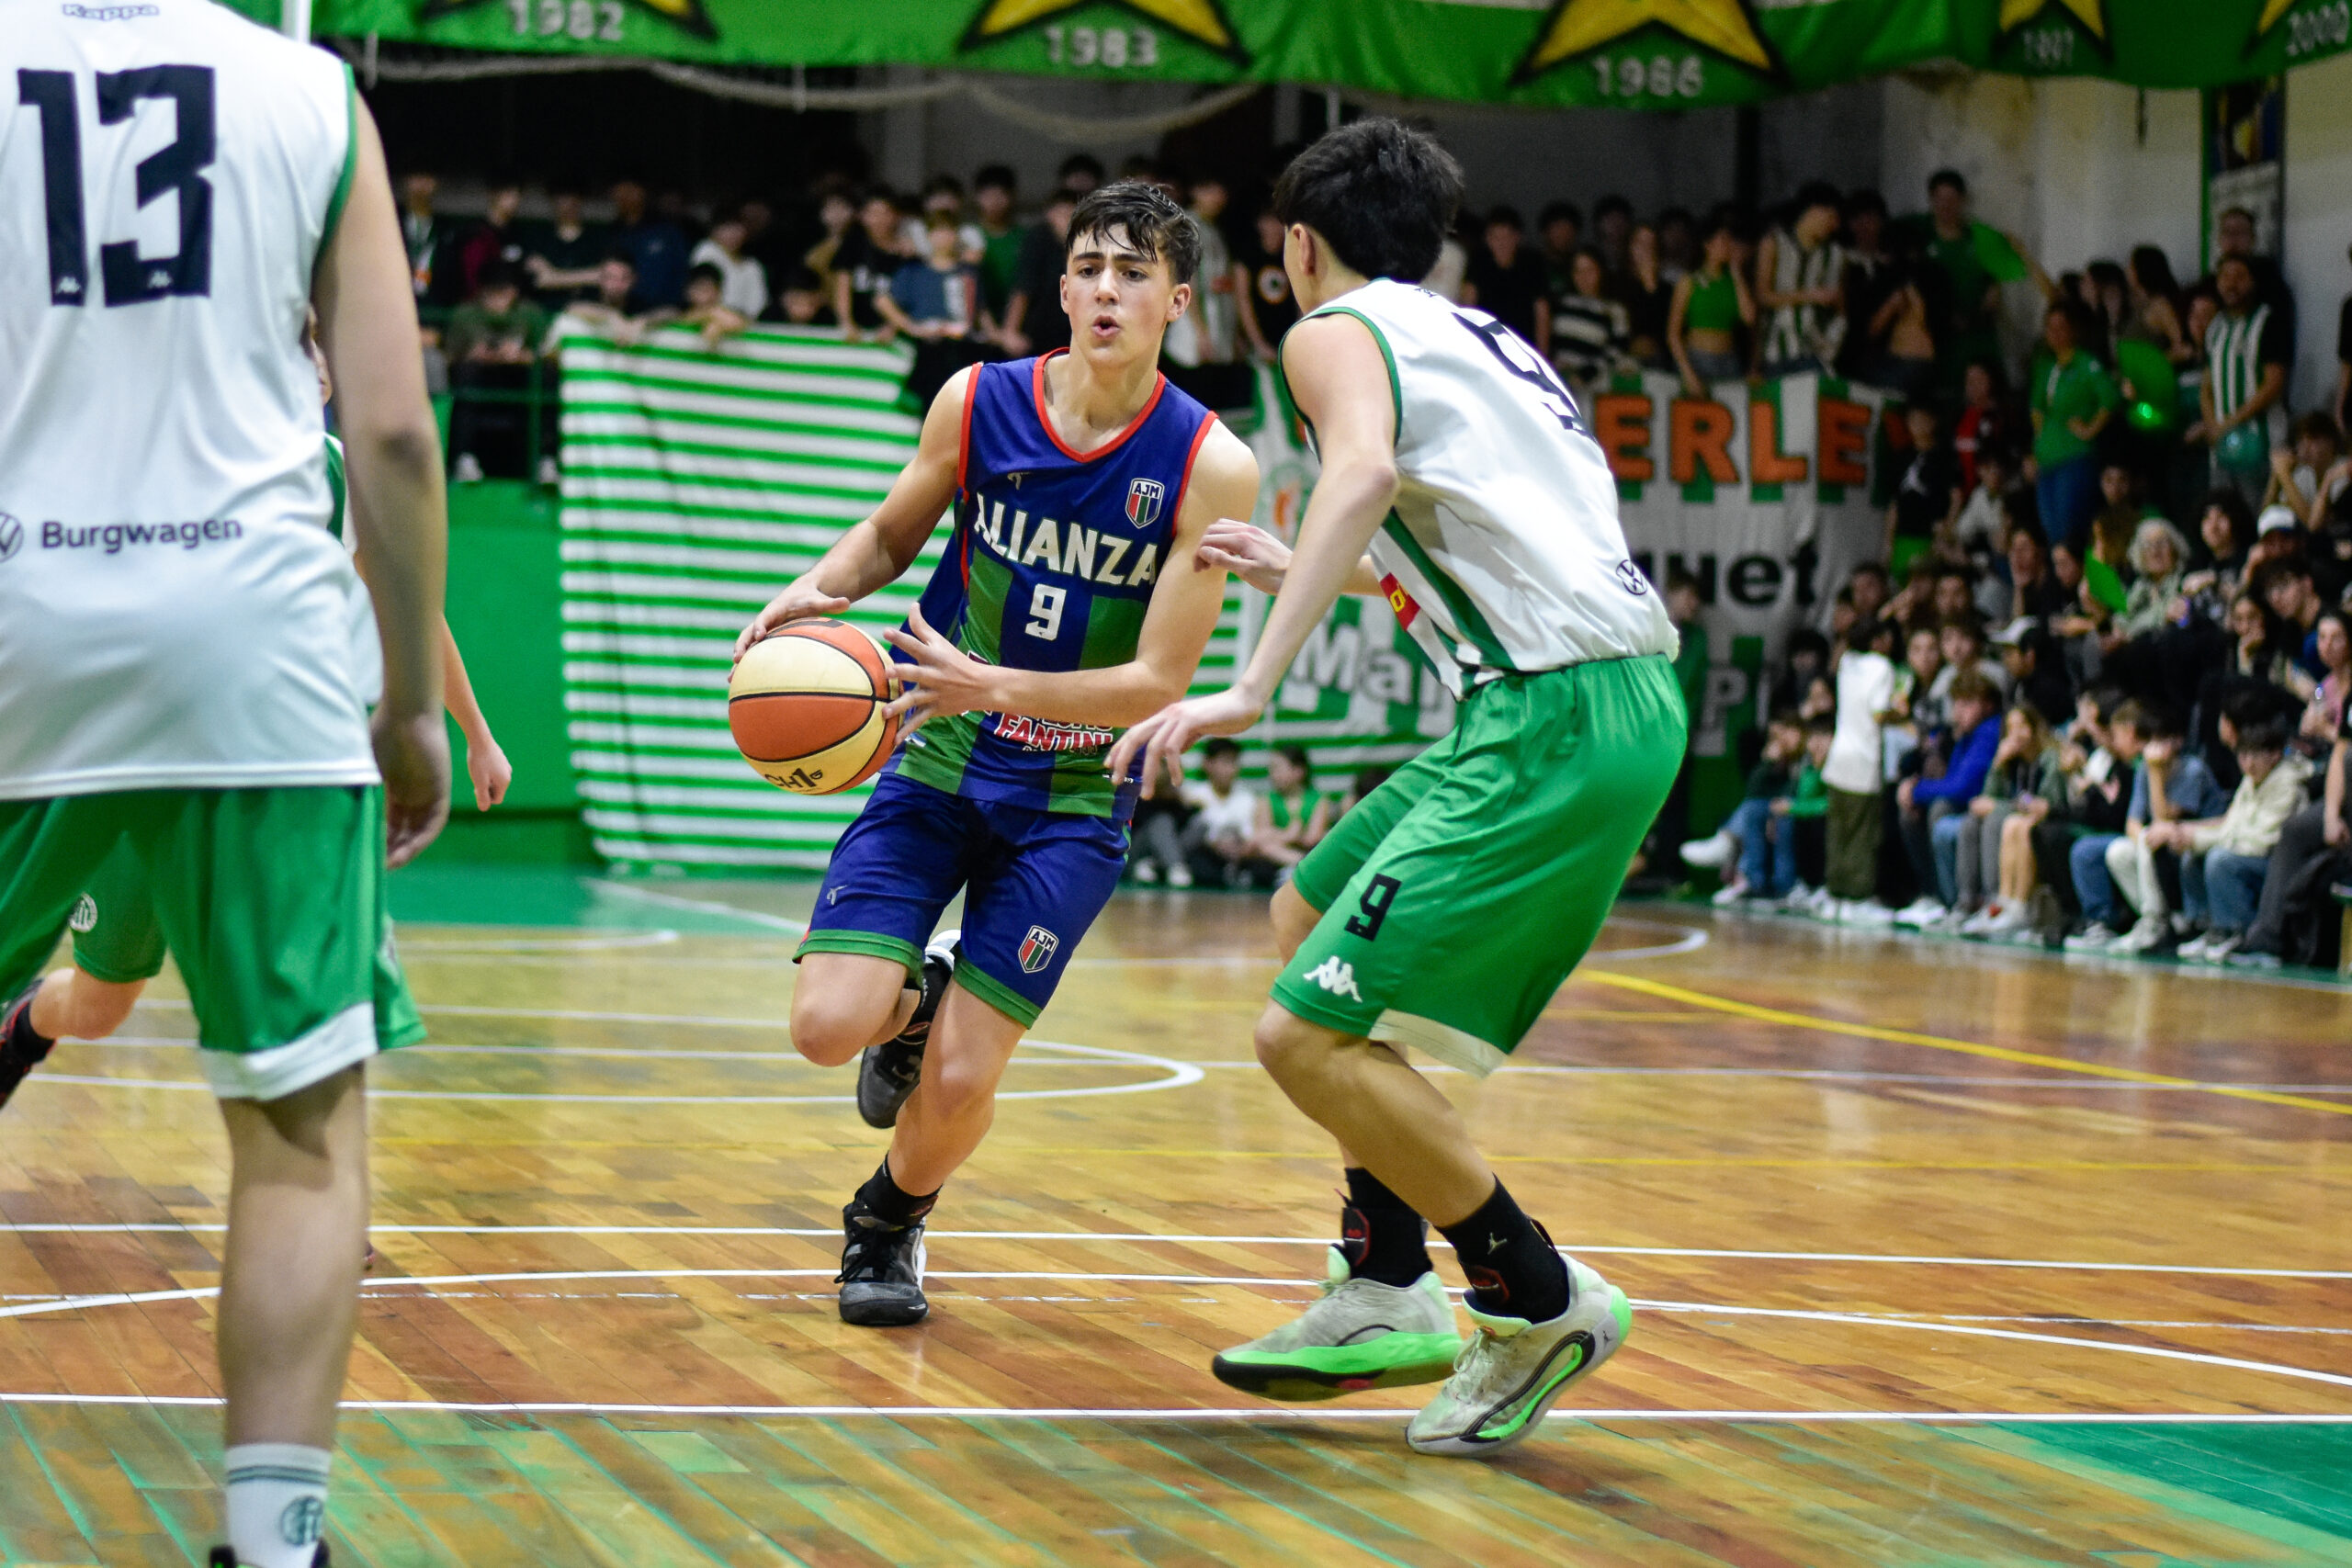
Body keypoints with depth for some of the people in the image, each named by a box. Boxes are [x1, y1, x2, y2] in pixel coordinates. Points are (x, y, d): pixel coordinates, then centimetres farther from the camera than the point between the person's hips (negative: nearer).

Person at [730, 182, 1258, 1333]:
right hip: (935, 760, 2)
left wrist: (994, 687, -30)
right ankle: (913, 1002, 22)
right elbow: (892, 532, 12)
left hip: (1073, 796, -1)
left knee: (959, 1081, -6)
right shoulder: (976, 404, -8)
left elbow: (1158, 682, -16)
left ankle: (889, 1224, 27)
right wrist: (818, 589, -11)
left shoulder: (1209, 467, -15)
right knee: (828, 1027, -15)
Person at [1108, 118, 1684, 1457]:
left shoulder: (1337, 330, 1)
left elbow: (1367, 470, -22)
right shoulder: (1476, 337, 27)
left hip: (1554, 717, -10)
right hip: (1622, 695, 10)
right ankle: (1388, 1293, 23)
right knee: (1308, 919, 24)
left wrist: (1255, 687, -27)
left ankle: (1541, 1302, -1)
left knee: (1310, 1036, -10)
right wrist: (1320, 575, 50)